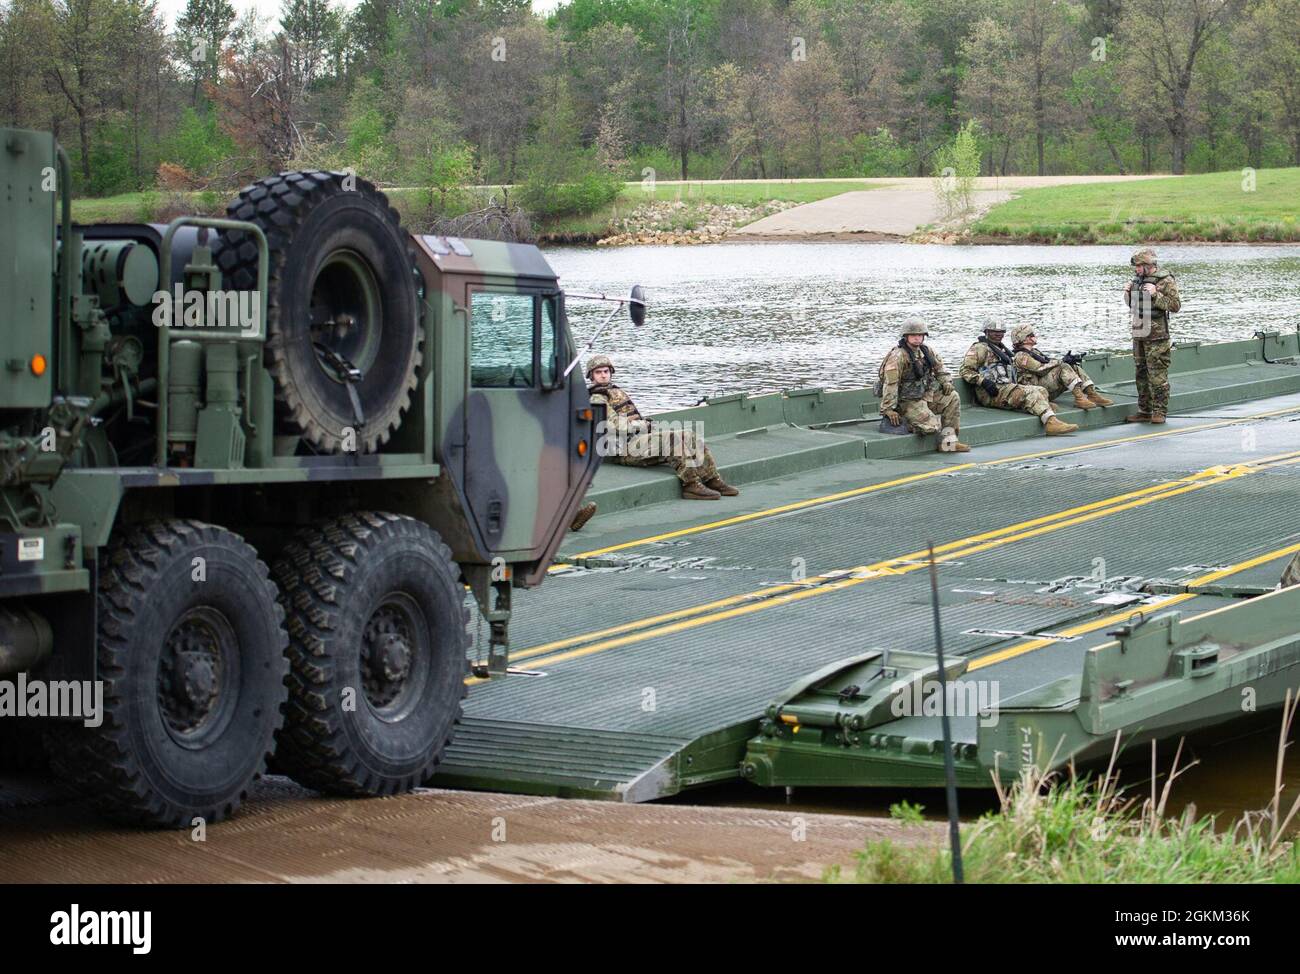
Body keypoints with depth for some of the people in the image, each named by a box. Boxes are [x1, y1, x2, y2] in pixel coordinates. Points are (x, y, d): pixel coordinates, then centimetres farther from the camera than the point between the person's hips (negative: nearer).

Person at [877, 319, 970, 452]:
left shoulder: (926, 350, 6)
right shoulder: (897, 356, -20)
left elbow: (939, 366, 24)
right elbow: (890, 384, -24)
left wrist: (946, 381, 4)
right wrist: (888, 410, -26)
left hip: (925, 395, 9)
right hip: (907, 401, -9)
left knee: (953, 398, -2)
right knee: (931, 425, -23)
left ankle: (948, 441, -1)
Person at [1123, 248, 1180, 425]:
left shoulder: (1165, 281, -9)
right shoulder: (1137, 279, 13)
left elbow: (1175, 305, -14)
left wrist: (1156, 295, -22)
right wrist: (1128, 293, 4)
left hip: (1156, 337, -8)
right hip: (1138, 335, 8)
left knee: (1157, 375, -7)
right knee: (1141, 375, 11)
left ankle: (1159, 412, -4)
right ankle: (1144, 411, 18)